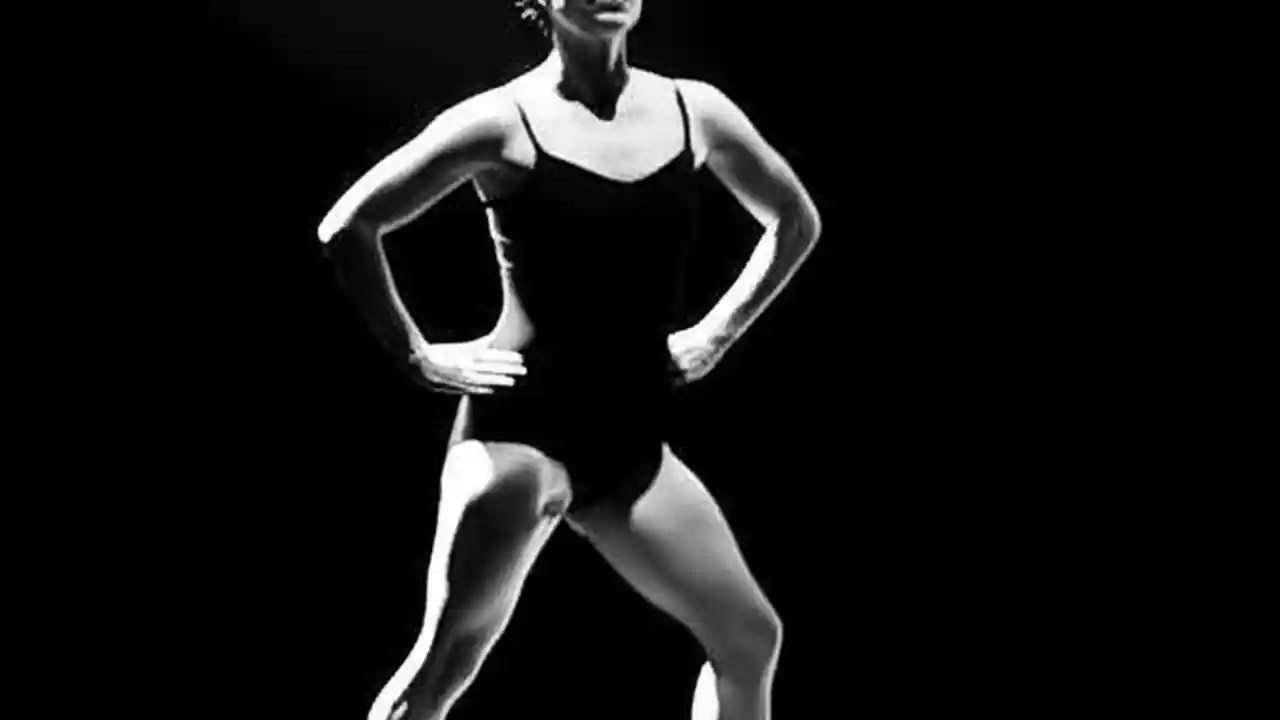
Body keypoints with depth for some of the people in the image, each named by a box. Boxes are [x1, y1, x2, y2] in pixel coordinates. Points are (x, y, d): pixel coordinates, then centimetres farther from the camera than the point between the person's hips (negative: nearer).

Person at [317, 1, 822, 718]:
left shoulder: (694, 111, 5)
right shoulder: (504, 121, -7)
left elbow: (796, 220, 21)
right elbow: (347, 228, -5)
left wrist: (718, 331, 14)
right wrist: (418, 357, -4)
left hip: (633, 440, 5)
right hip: (520, 424, -5)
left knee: (751, 637, 5)